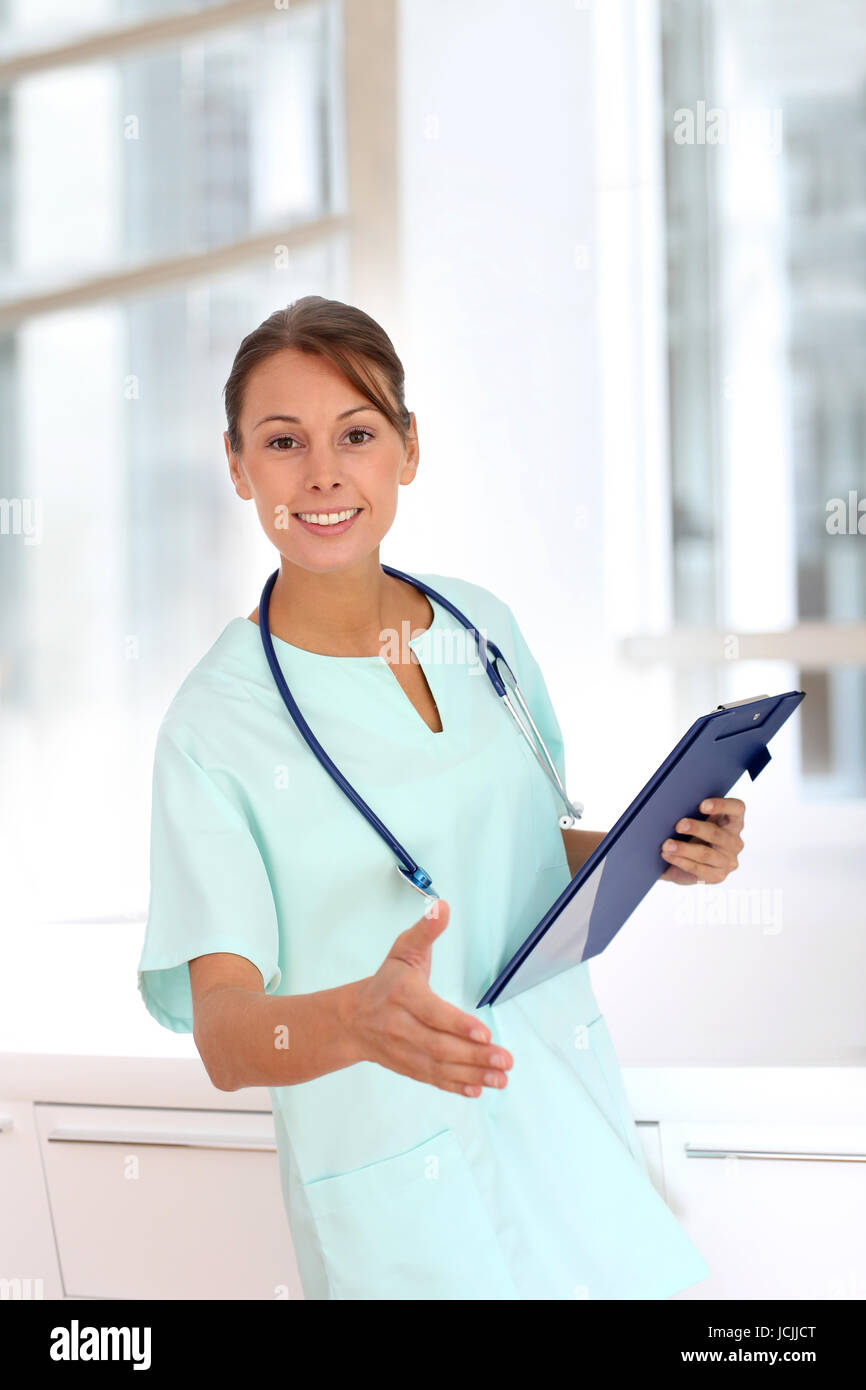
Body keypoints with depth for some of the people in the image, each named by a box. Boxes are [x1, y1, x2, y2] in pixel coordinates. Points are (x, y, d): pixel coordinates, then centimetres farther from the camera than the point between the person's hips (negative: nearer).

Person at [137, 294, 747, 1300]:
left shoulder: (482, 626, 2)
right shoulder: (215, 723, -15)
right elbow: (222, 1035, -20)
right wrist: (359, 1017, -41)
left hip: (574, 1128, 5)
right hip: (398, 1182, -5)